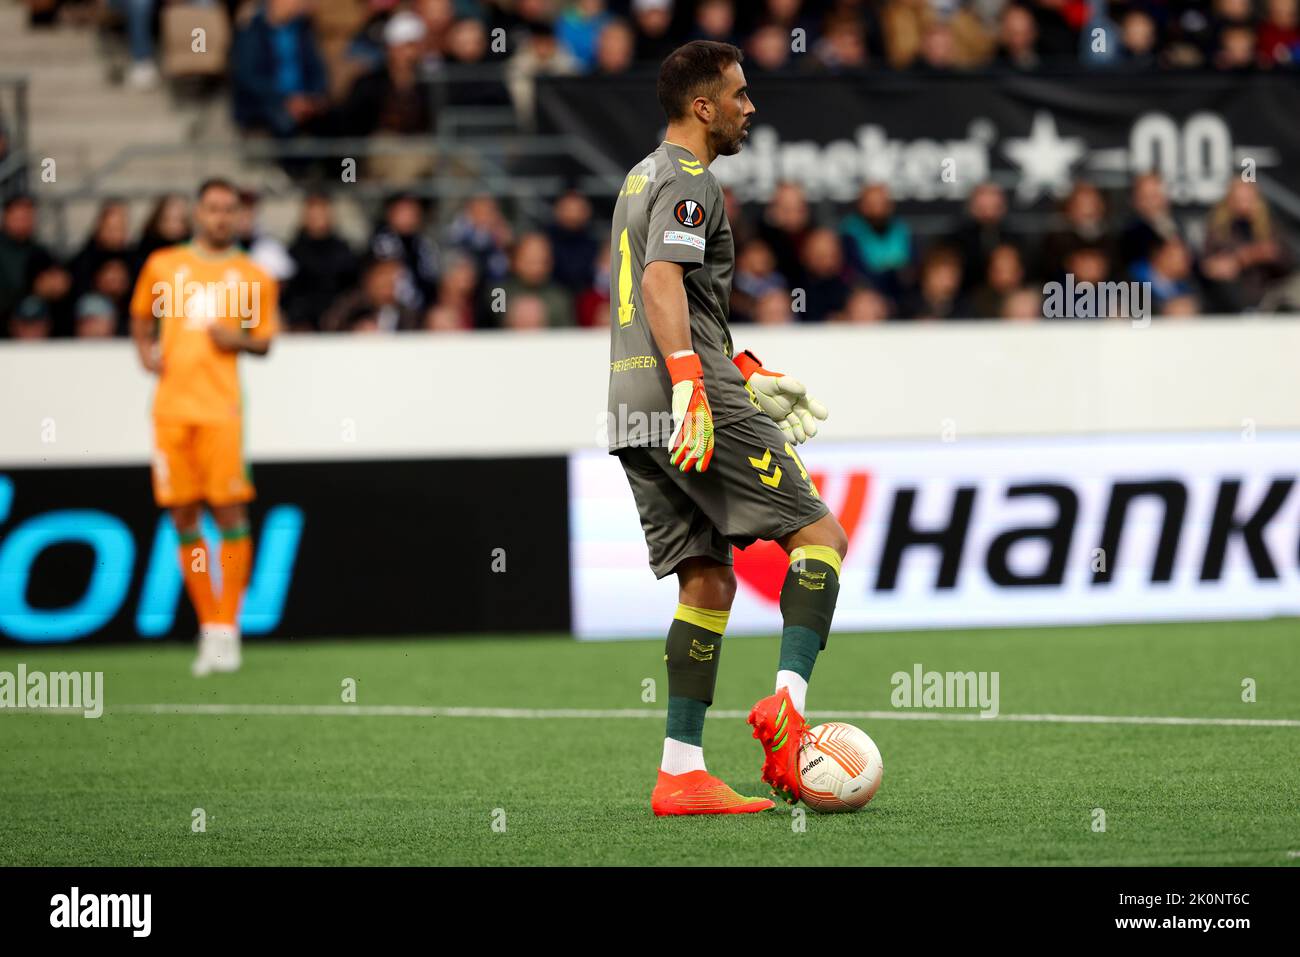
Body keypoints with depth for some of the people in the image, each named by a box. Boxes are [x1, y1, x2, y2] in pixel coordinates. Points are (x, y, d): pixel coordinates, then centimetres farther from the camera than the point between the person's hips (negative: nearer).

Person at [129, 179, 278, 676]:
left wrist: (238, 340, -7)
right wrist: (145, 351, 6)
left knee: (230, 511, -9)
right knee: (183, 516, 1)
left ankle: (227, 627, -3)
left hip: (220, 406, -2)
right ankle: (208, 627, 9)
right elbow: (141, 314, 25)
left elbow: (264, 340, 14)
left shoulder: (253, 276, 8)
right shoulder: (162, 265, 12)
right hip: (171, 404, 2)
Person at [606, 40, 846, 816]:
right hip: (690, 405, -9)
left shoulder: (643, 178, 25)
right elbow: (662, 282, -22)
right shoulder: (689, 182, -6)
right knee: (820, 535, -4)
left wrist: (747, 375, 36)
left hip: (636, 416, 9)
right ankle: (787, 702, -19)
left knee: (708, 578, 7)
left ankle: (682, 774, 0)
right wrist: (689, 385, -31)